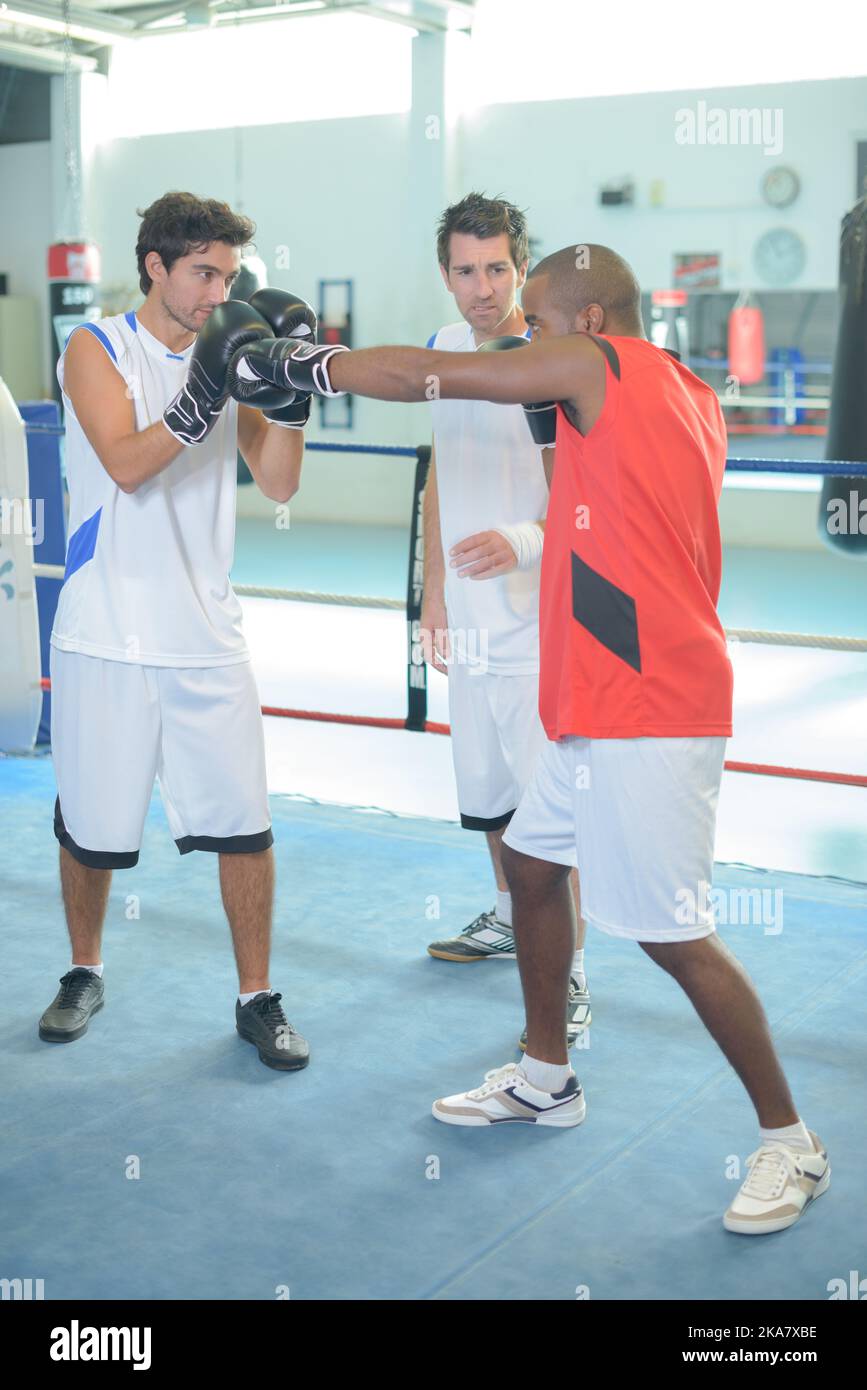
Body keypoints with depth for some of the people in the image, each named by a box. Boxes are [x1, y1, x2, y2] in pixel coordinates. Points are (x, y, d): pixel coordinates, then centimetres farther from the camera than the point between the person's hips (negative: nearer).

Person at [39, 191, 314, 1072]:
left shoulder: (228, 351, 7)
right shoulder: (98, 350, -3)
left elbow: (278, 484, 0)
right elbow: (127, 465, -17)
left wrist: (289, 394, -13)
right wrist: (202, 396, -28)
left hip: (207, 638, 3)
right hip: (107, 637, -2)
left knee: (245, 825, 0)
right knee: (89, 828, 8)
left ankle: (256, 998, 14)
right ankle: (84, 975, 31)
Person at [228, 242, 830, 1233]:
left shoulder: (595, 363, -11)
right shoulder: (690, 399, 13)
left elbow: (418, 375, -10)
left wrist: (288, 363, 2)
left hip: (647, 714, -10)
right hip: (598, 708, 10)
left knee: (673, 934, -5)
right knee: (532, 864, 19)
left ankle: (790, 1142, 10)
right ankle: (545, 1079, 35)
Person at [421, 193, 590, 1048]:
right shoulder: (444, 349, 8)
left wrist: (523, 541, -33)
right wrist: (434, 596, 18)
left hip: (542, 627, -7)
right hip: (470, 624, 7)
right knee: (487, 796, 21)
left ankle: (569, 977, 8)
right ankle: (509, 918, 43)